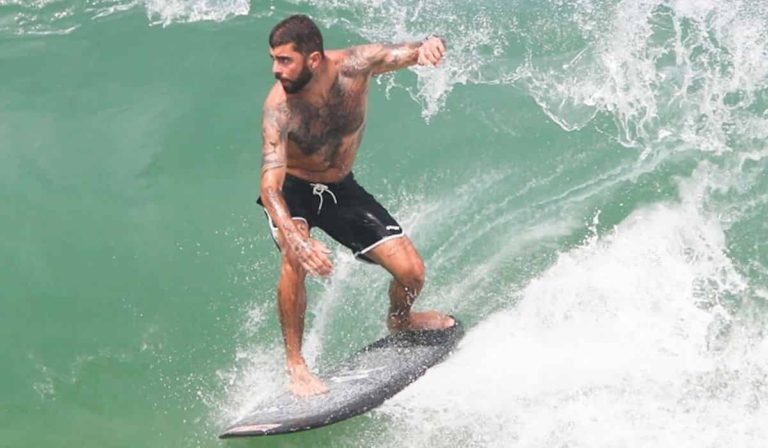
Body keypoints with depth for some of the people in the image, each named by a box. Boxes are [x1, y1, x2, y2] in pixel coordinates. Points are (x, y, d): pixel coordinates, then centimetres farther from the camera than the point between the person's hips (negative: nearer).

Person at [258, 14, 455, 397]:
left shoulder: (354, 65, -24)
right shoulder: (279, 107, -31)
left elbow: (407, 52, -28)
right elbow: (269, 184, -38)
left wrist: (428, 47, -55)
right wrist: (296, 240, -56)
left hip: (340, 187, 3)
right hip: (292, 190, -3)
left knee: (411, 272, -6)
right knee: (295, 259, -34)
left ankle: (399, 322, 30)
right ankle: (294, 363, -18)